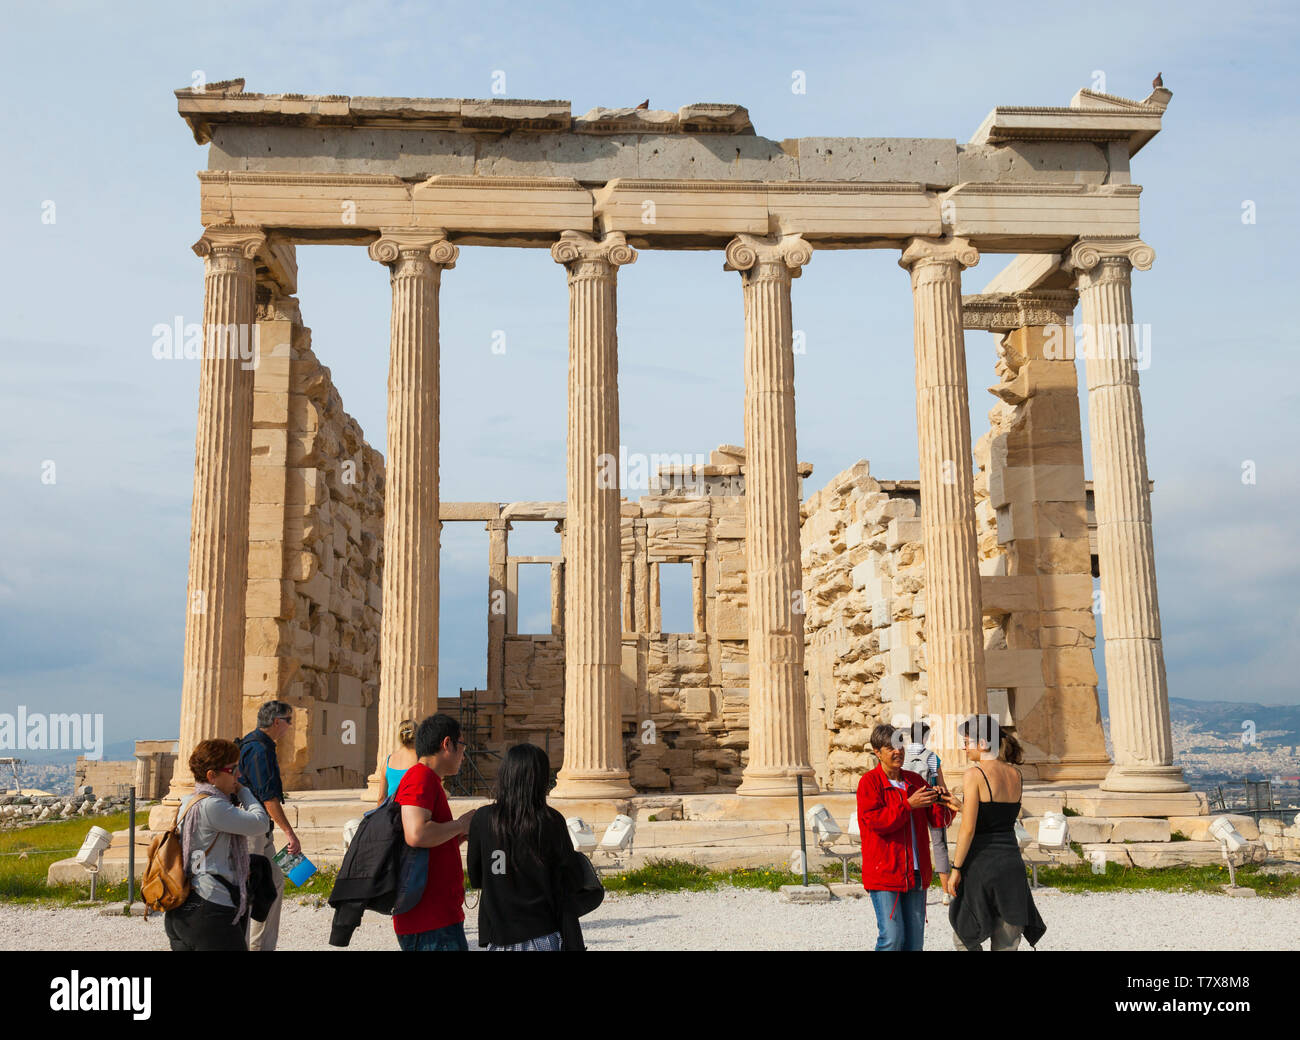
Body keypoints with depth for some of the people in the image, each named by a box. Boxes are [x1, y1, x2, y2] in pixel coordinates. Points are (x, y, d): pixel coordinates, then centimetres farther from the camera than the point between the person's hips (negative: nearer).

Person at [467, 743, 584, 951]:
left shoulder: (483, 818, -4)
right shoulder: (551, 821, -9)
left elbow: (475, 879, 5)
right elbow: (570, 882, -5)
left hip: (498, 936, 2)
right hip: (543, 936, -2)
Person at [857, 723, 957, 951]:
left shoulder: (915, 781, 12)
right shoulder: (869, 782, -4)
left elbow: (939, 821, 10)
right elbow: (874, 820, -17)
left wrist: (941, 803, -12)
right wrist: (908, 805, -22)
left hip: (915, 873, 6)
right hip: (883, 873, -6)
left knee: (915, 941, 8)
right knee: (892, 938, -11)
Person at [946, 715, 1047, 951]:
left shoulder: (975, 774, -12)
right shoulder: (1015, 774, 7)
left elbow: (968, 829, -15)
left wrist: (956, 869, -8)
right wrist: (960, 805, 19)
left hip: (982, 864, -6)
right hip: (1012, 863, 6)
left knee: (964, 939, 13)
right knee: (1006, 946, 12)